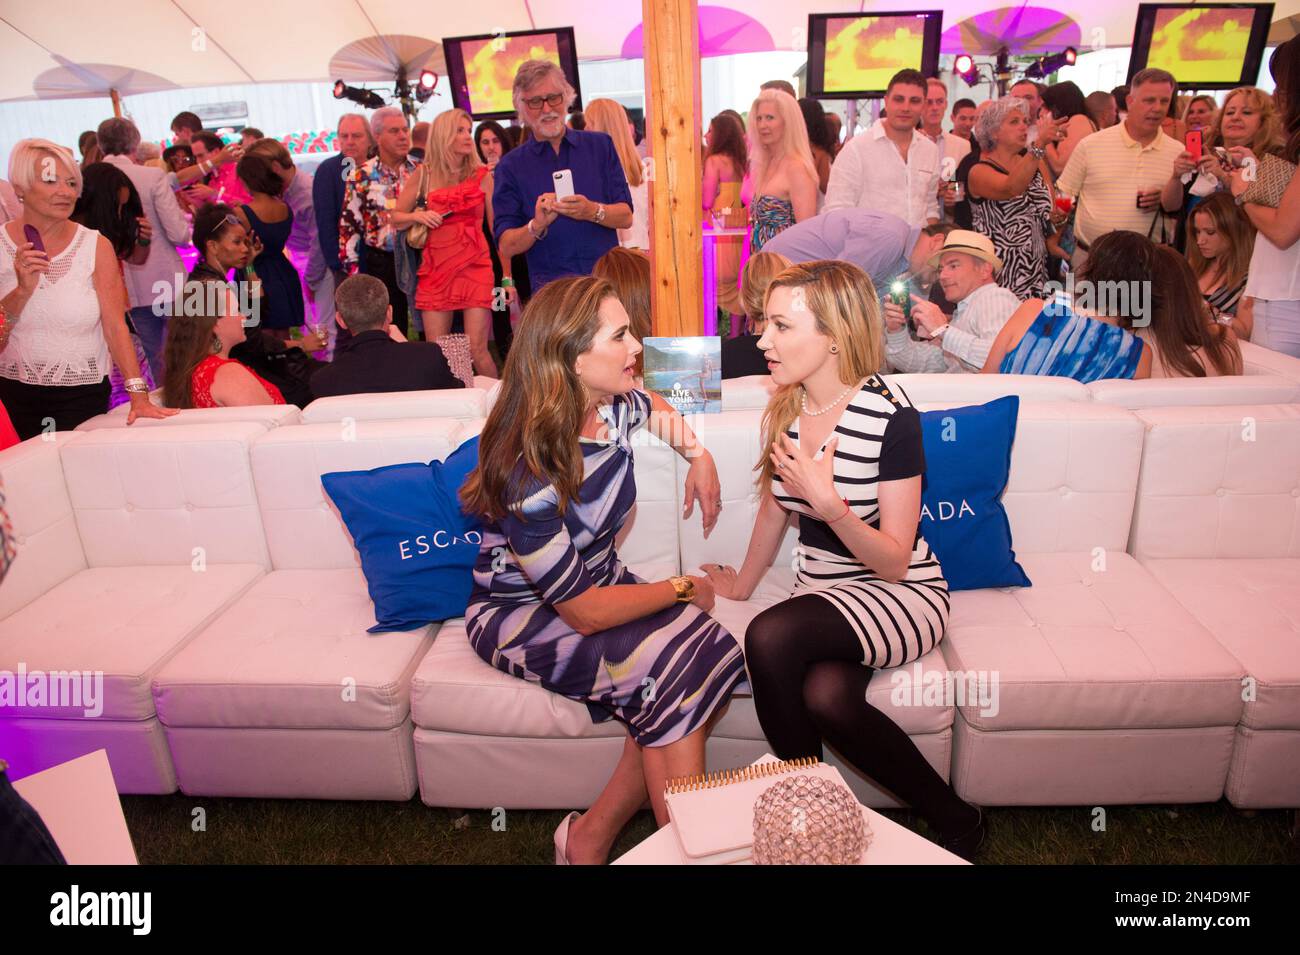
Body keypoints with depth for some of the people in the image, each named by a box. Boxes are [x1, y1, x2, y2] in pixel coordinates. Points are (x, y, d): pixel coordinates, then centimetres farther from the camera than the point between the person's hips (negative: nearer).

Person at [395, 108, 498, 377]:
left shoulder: (481, 174, 4)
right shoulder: (423, 176, 6)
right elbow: (395, 218, 14)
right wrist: (418, 216, -8)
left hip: (475, 266, -2)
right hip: (436, 268, 2)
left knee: (477, 349, -10)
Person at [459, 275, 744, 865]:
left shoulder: (616, 408, -7)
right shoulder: (528, 473, -29)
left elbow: (655, 405, 22)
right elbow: (584, 613, -25)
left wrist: (698, 455, 3)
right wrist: (682, 589, -12)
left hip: (600, 581, 7)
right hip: (520, 614, -7)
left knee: (709, 655, -20)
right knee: (667, 668, -29)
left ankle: (591, 836, -6)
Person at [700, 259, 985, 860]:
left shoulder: (890, 416, -17)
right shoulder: (786, 406, 0)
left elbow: (894, 561, -16)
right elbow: (774, 508, 15)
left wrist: (828, 502, -31)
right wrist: (743, 583, 25)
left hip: (901, 596, -4)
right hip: (821, 592, 4)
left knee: (771, 637, -31)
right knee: (826, 698, -30)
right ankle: (951, 817, -3)